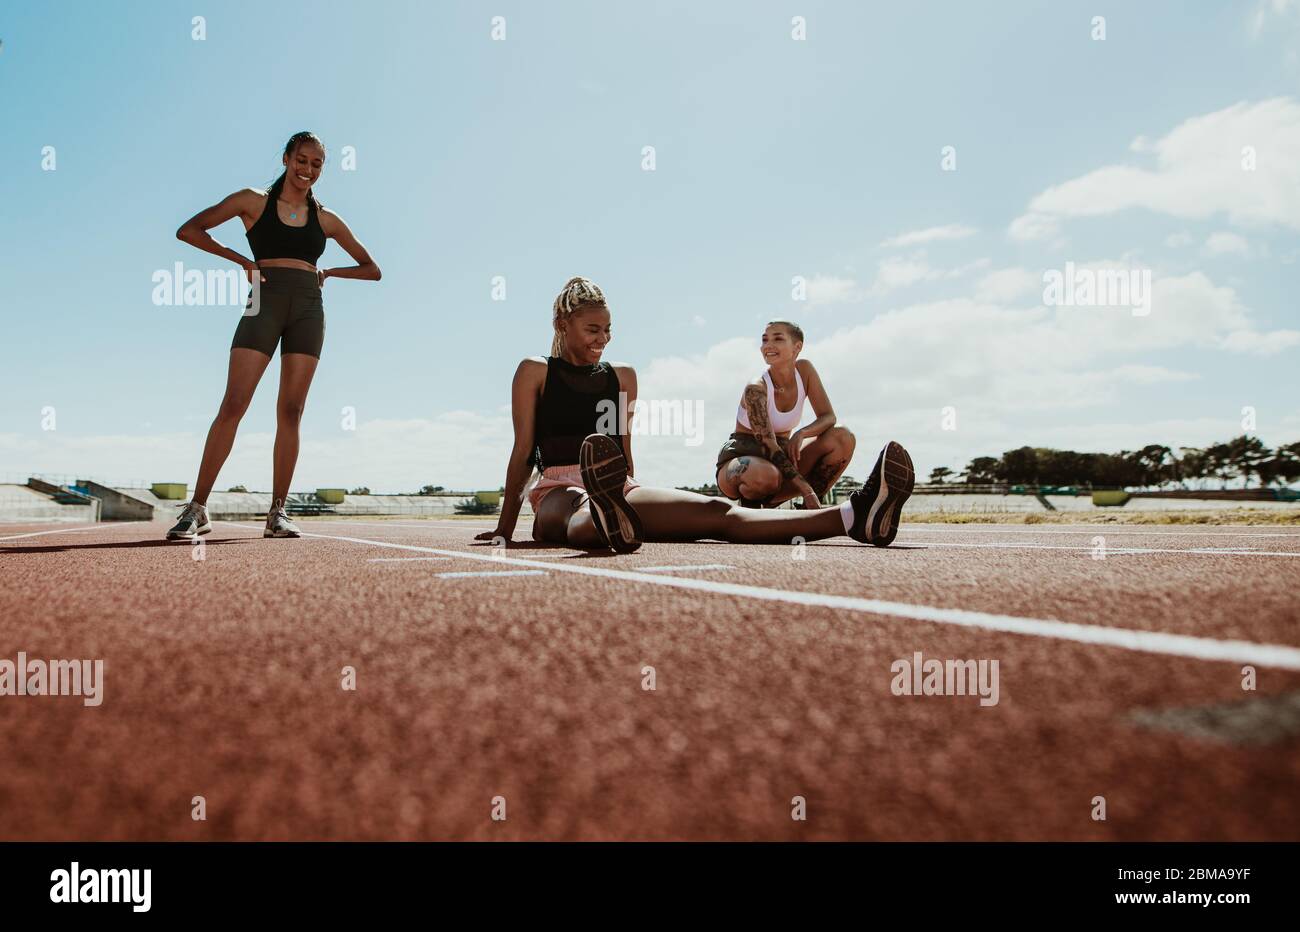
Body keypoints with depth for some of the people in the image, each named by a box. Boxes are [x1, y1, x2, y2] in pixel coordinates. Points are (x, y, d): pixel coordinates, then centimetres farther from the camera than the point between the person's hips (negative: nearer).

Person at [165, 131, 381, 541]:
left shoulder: (325, 219, 15)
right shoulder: (254, 201, 9)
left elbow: (371, 269, 19)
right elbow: (188, 230, 6)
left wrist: (327, 272, 6)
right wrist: (240, 260, -1)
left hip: (308, 308, 2)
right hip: (265, 303, -2)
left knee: (290, 410, -1)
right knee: (233, 404, -10)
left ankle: (278, 512, 2)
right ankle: (197, 509, -6)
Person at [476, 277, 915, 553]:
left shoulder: (622, 375, 20)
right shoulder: (535, 371, 8)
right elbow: (523, 451, 4)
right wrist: (505, 527, 3)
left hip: (620, 487, 3)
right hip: (558, 492, -3)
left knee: (716, 511, -21)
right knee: (581, 509, -43)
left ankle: (854, 517, -44)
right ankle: (606, 522, -84)